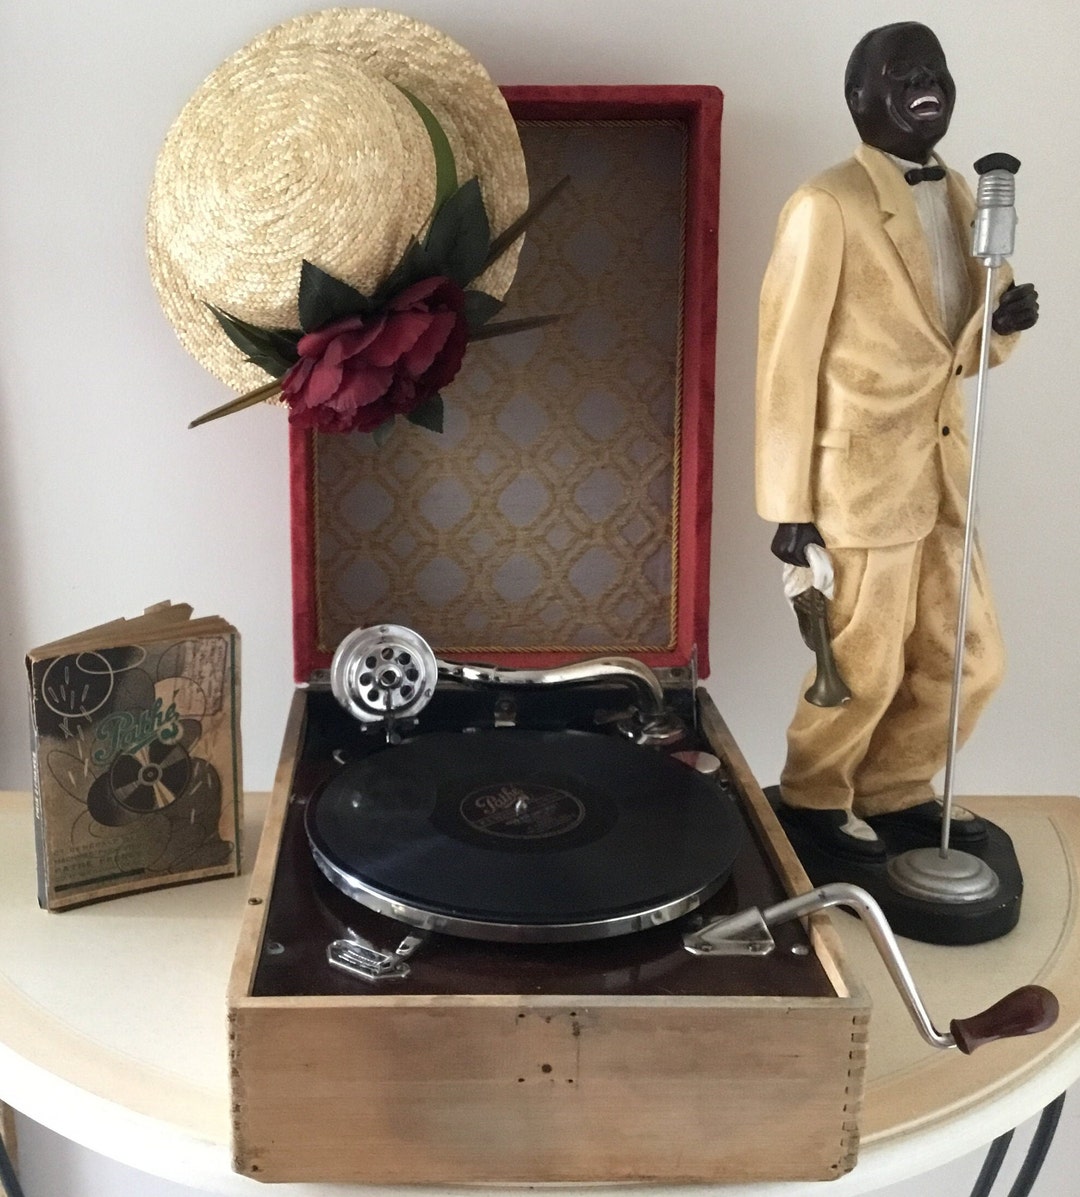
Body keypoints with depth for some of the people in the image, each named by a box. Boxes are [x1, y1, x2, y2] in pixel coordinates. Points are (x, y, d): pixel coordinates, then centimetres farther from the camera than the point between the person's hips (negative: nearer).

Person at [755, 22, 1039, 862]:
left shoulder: (958, 197, 11)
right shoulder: (828, 206, -12)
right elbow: (788, 360, -13)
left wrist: (1004, 323, -5)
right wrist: (789, 503, -15)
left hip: (943, 472, 8)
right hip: (865, 476, -7)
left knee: (969, 661, 14)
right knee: (865, 667, 5)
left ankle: (893, 789, 35)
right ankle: (814, 796, 30)